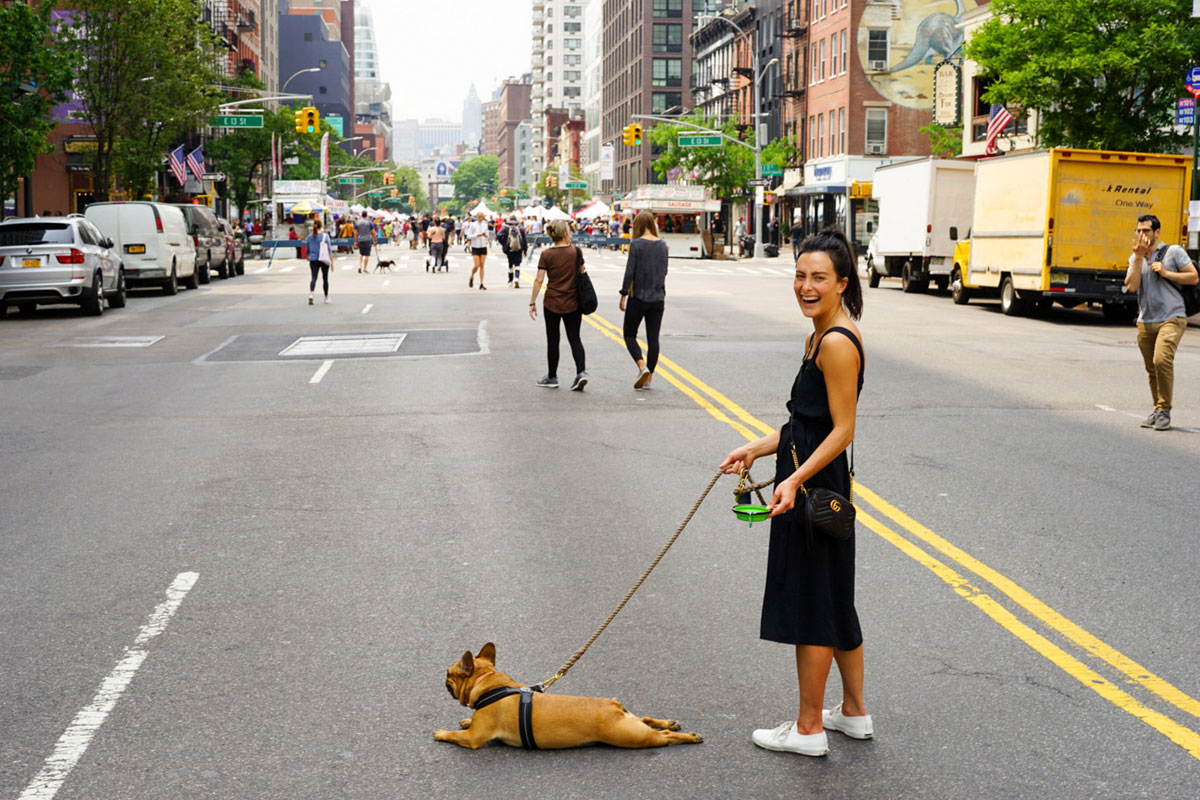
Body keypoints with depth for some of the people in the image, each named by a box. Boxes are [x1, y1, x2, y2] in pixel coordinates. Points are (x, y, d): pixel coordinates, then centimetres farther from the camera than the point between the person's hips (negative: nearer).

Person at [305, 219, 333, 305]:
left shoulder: (309, 237, 3)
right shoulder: (325, 236, -6)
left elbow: (307, 249, 13)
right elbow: (329, 250, -7)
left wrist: (308, 257, 32)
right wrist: (332, 261, -2)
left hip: (313, 260, 2)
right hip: (324, 260, -2)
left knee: (314, 278, -3)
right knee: (325, 278, 13)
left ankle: (311, 295, -27)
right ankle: (326, 297, 24)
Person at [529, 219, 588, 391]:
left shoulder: (546, 254, -8)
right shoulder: (576, 251, -4)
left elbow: (539, 280, -9)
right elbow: (582, 273, 10)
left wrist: (532, 302, -3)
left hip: (552, 303, -1)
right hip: (573, 304, 1)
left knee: (553, 341, 10)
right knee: (575, 338, 7)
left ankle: (552, 377, 19)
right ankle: (581, 372, -11)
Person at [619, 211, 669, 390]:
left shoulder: (636, 244, -11)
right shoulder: (662, 245, 5)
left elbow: (630, 271, -13)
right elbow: (664, 271, 12)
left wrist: (623, 295, -6)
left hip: (639, 296, -5)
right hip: (658, 297, 5)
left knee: (630, 335, 8)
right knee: (653, 338, 7)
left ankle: (642, 367, -13)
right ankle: (648, 379, 9)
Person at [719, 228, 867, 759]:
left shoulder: (838, 343, -18)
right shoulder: (821, 336, 12)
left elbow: (841, 430, -21)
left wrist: (796, 480, -28)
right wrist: (756, 450, 16)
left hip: (815, 489, -10)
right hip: (809, 482, 10)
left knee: (809, 606, 1)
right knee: (834, 602, 19)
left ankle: (808, 729, 13)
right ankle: (854, 713, 32)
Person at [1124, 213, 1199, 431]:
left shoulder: (1173, 251, 0)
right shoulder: (1135, 258, 12)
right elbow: (1131, 286, -4)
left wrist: (1165, 273, -11)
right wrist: (1139, 256, -7)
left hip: (1171, 319, -5)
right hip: (1146, 321, 5)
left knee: (1162, 360, -23)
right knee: (1152, 369, 10)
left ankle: (1164, 410, -14)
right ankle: (1158, 410, 22)